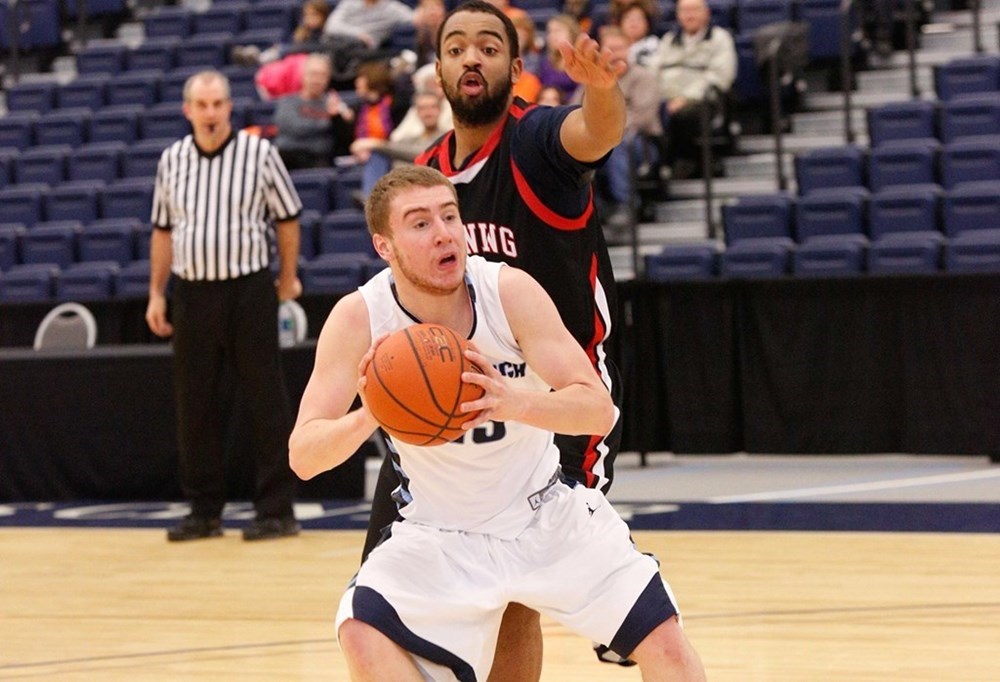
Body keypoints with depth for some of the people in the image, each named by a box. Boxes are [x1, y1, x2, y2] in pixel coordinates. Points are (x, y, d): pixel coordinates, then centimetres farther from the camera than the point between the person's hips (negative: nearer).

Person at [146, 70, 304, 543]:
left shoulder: (258, 154, -4)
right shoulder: (173, 160, 7)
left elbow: (287, 217, 3)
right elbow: (163, 230, 14)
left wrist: (288, 277, 7)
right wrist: (156, 294, 11)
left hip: (248, 288, -4)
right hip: (191, 292, 4)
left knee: (266, 401, -2)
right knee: (195, 403, 7)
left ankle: (276, 510, 2)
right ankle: (204, 511, 16)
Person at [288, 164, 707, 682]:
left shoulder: (510, 291, -20)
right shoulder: (359, 318, -19)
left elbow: (598, 411, -24)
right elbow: (303, 455, -23)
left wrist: (513, 402, -46)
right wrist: (368, 417, -45)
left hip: (548, 515, 1)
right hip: (438, 536, 0)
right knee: (363, 634, -26)